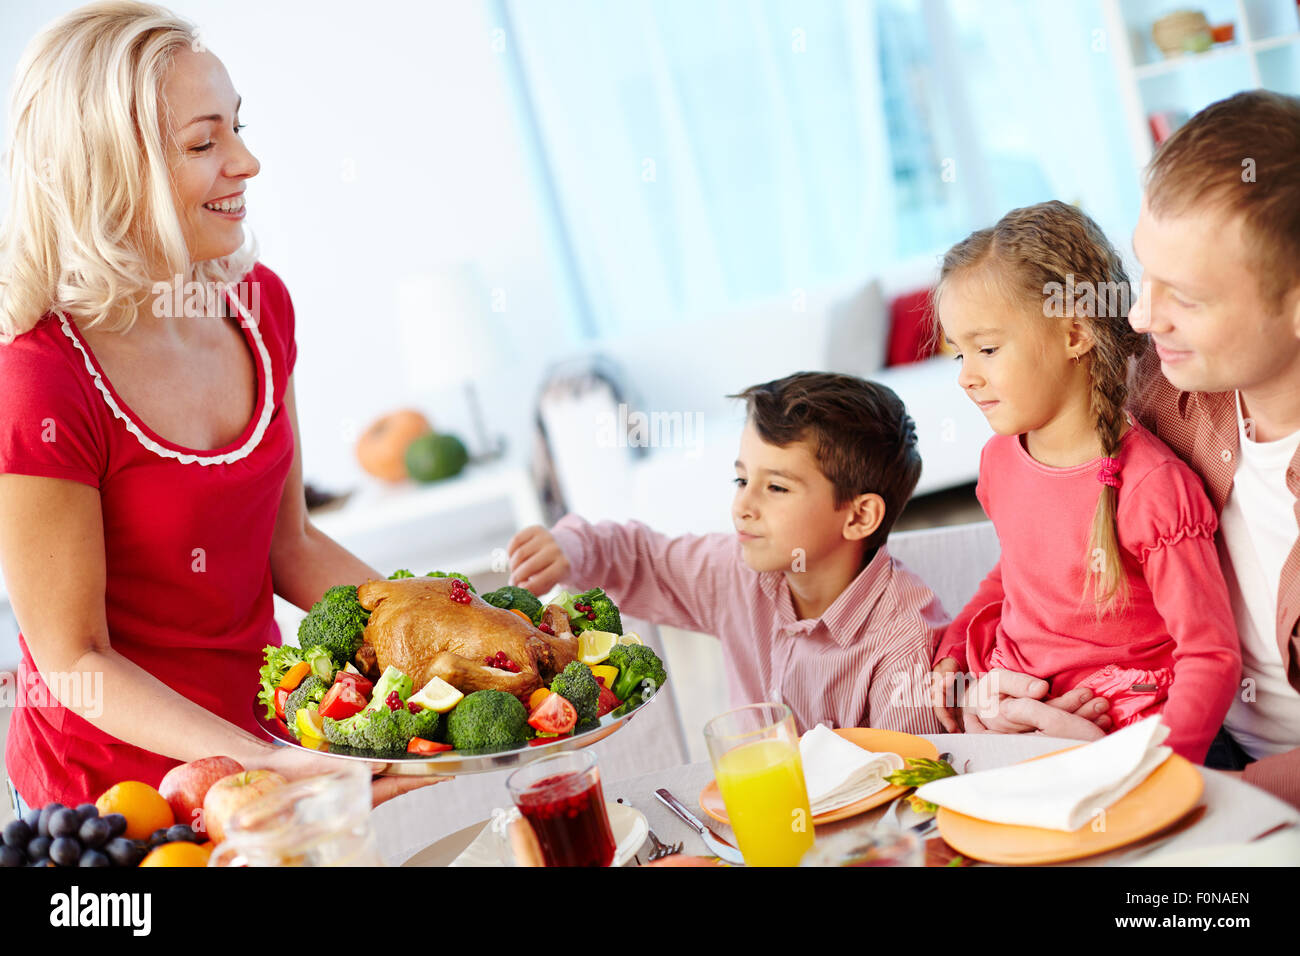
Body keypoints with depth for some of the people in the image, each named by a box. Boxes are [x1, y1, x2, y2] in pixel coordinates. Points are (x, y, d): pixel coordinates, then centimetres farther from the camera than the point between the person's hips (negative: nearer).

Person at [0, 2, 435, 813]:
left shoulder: (258, 303, -4)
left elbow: (288, 546, 4)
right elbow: (73, 660, -18)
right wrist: (264, 766, -28)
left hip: (261, 737, 6)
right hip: (110, 796, -6)